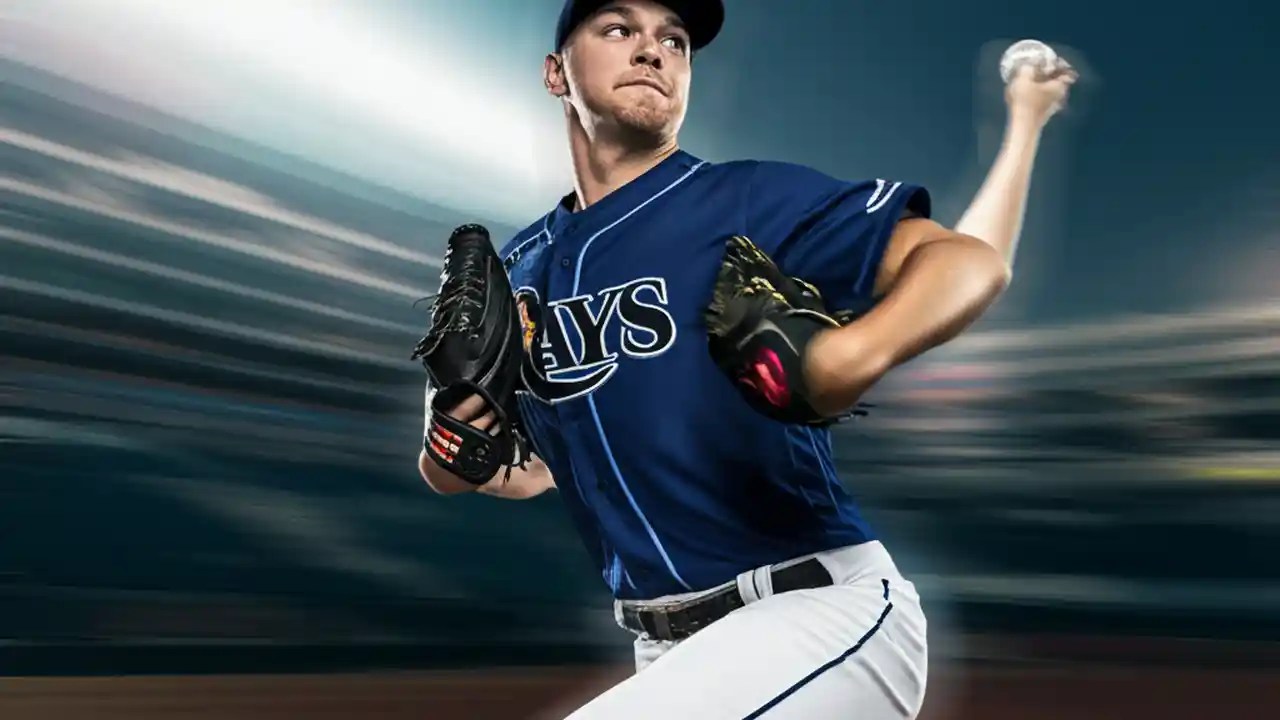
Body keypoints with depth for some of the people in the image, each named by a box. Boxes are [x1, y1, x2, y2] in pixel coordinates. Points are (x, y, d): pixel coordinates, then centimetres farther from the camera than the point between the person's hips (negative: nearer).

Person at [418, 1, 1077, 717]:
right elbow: (527, 470, 17)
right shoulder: (519, 268, 10)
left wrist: (853, 354, -36)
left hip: (823, 611, -6)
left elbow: (972, 262, -16)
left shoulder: (751, 199, -6)